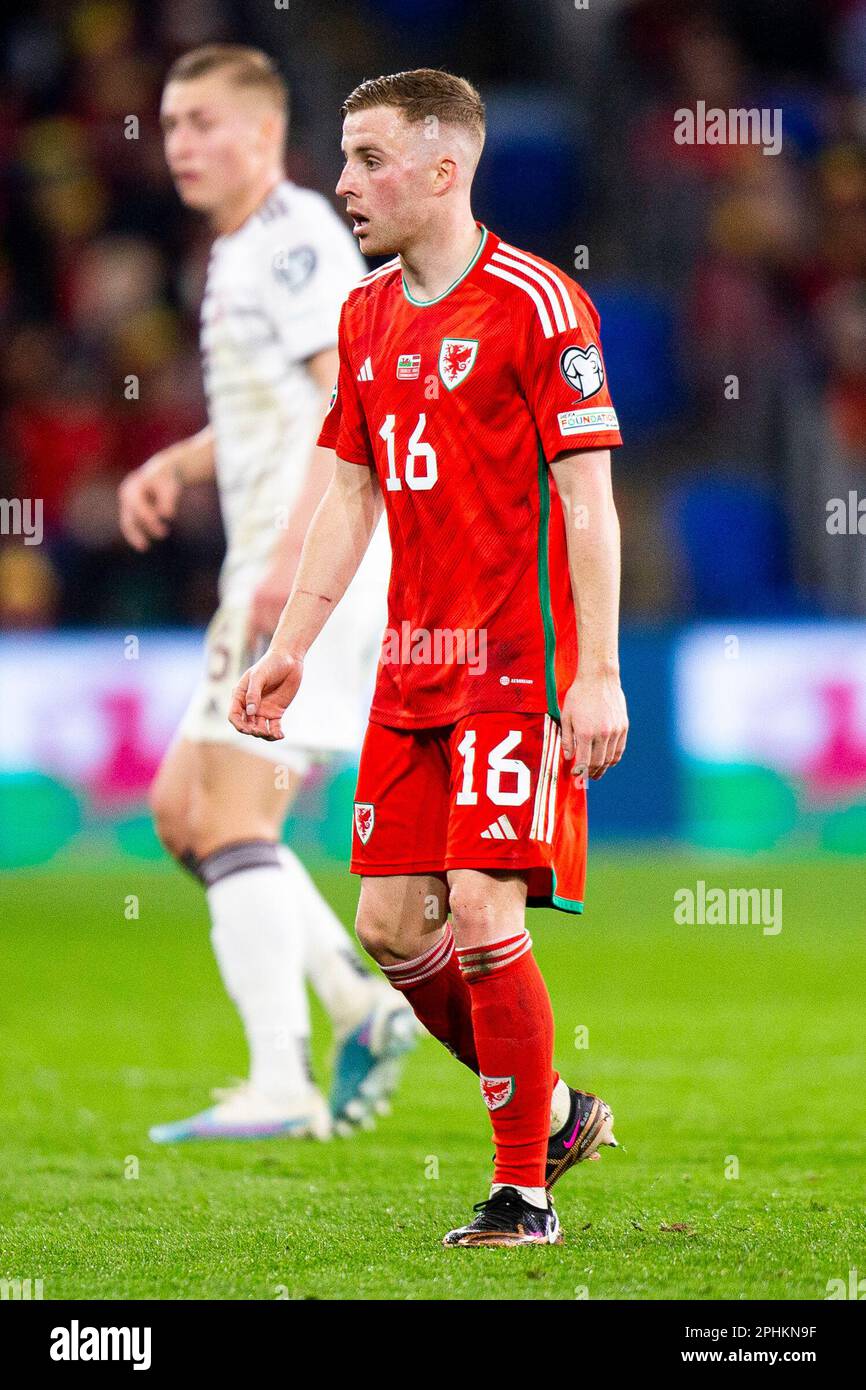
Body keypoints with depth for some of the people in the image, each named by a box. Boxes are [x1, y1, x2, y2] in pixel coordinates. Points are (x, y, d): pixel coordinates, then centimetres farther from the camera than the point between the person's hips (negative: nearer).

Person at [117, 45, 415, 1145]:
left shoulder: (295, 239, -10)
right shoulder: (236, 255, 20)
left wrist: (293, 552, -27)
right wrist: (174, 467, 15)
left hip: (317, 568, -10)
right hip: (269, 570, 10)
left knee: (230, 817, -13)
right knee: (181, 810, 11)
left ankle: (278, 1087, -15)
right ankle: (362, 1009, 13)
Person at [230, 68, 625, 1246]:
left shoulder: (536, 302, -10)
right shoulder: (367, 317, 13)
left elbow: (587, 498, -11)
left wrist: (599, 675, -16)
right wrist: (289, 650, 14)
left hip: (515, 664, -8)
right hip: (412, 667, 8)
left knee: (483, 916, -12)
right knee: (390, 924, 5)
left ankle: (526, 1195, -1)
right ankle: (553, 1113, 23)